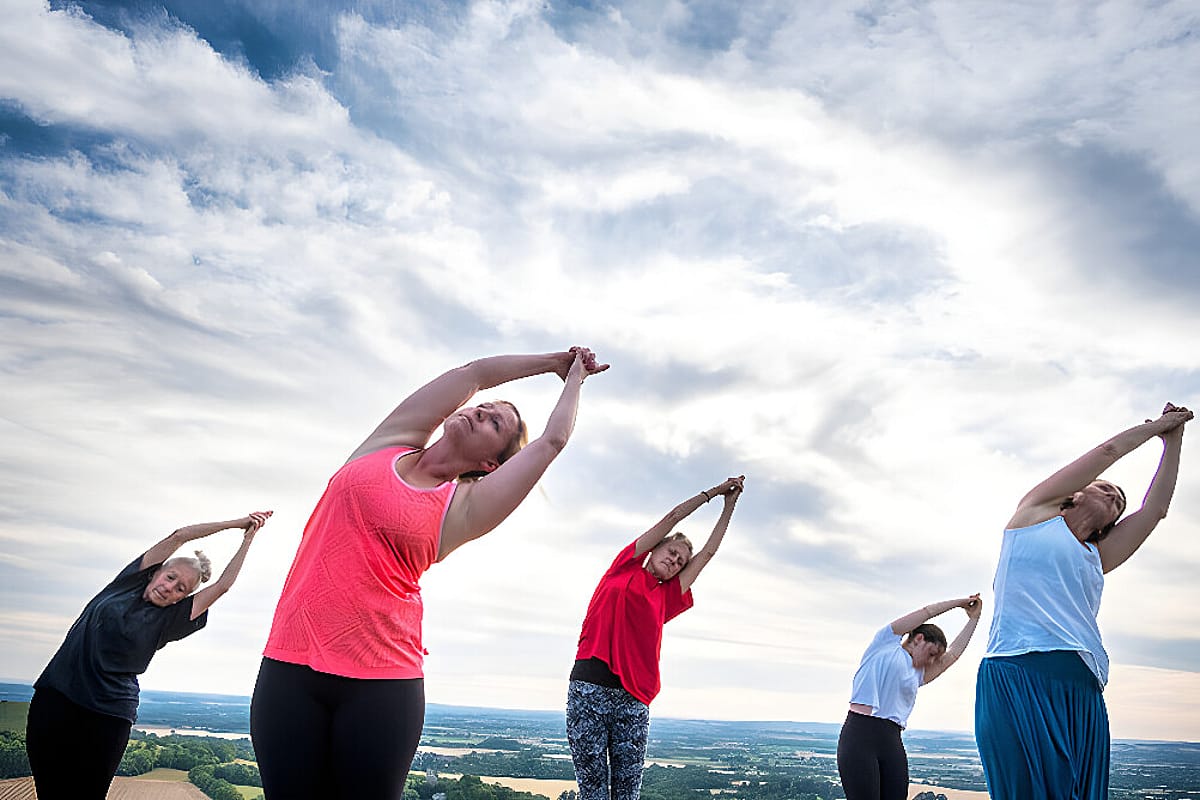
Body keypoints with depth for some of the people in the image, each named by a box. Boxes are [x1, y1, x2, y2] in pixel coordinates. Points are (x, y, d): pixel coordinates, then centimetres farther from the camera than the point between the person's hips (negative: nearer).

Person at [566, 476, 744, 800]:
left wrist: (729, 506, 28)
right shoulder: (625, 567, 11)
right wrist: (715, 491, 21)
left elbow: (708, 552, 24)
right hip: (589, 689, -4)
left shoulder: (667, 598, 19)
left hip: (633, 701, 4)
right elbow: (673, 517, 16)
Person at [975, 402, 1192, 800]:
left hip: (1083, 693, 6)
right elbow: (1109, 450, 21)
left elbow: (1154, 510, 29)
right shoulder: (1036, 510, 17)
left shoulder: (1097, 558, 31)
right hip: (1019, 677, -6)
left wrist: (1173, 442, 34)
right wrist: (1157, 425, 36)